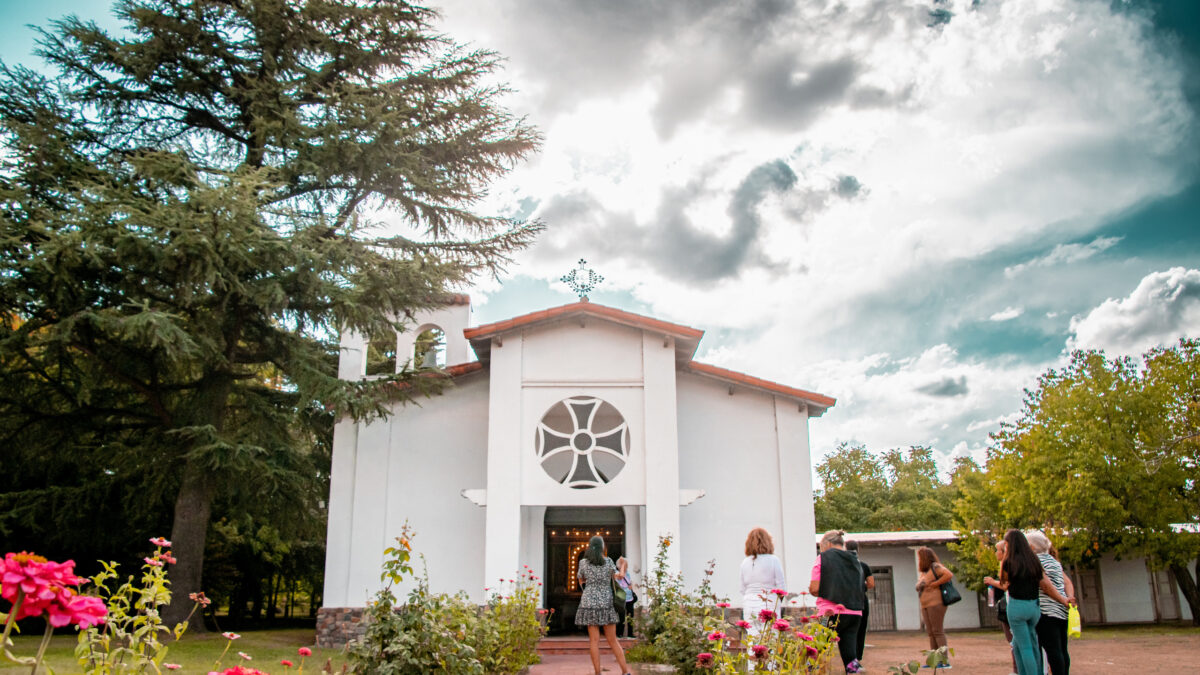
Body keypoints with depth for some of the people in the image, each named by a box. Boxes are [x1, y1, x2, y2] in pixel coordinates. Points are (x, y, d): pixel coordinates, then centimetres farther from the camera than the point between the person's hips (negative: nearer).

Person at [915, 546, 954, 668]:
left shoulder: (935, 567, -6)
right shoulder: (923, 572, 21)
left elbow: (949, 575, -20)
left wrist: (935, 584, -17)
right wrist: (919, 586, 9)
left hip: (935, 603, -9)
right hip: (925, 605, 9)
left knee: (938, 631, -9)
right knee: (931, 633, 7)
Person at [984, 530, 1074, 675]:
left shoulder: (1008, 562, -8)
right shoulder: (1034, 561, 6)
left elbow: (1006, 585, 2)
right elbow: (1046, 585, 2)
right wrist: (1063, 600, 8)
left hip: (1017, 606, -6)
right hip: (1034, 606, 6)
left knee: (1025, 647, 2)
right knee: (1017, 643, 19)